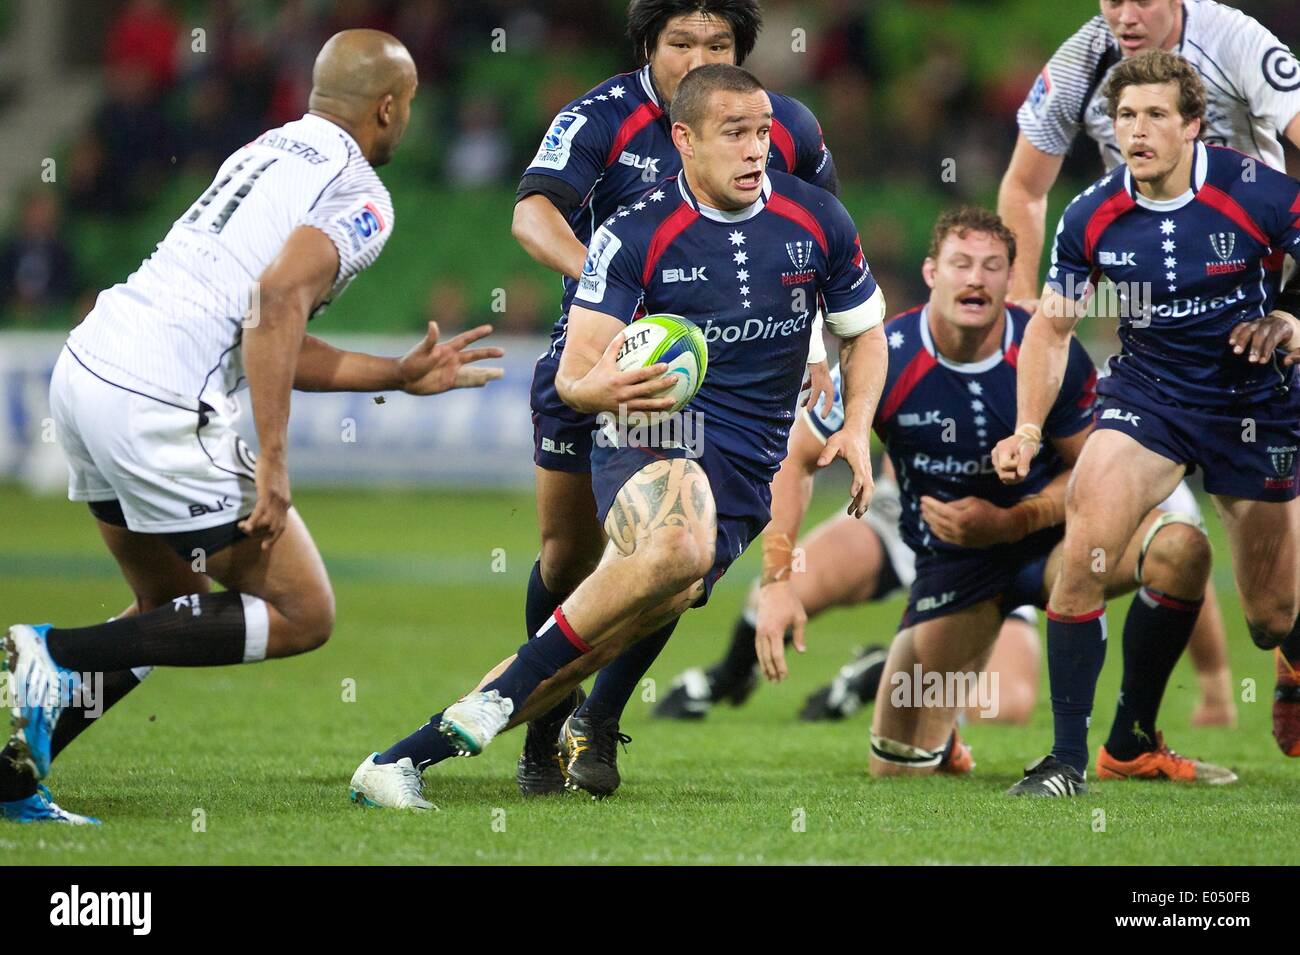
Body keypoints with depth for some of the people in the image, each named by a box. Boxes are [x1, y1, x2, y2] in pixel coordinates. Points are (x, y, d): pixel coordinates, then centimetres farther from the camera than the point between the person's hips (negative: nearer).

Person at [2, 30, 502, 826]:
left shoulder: (268, 151, 22)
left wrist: (402, 374, 31)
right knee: (303, 617, 2)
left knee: (174, 610, 24)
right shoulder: (360, 196, -4)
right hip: (160, 409, -9)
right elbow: (278, 299, -21)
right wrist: (272, 462, -20)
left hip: (87, 365, 9)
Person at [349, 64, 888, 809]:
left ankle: (411, 753, -11)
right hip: (656, 438, -4)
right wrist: (600, 387, -31)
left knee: (618, 629, -14)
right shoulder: (634, 236, -6)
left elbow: (865, 331, 21)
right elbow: (572, 374, -6)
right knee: (680, 546, -39)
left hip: (748, 476, 4)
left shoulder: (817, 220, 5)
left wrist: (857, 428, 4)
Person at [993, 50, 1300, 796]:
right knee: (1084, 553, -22)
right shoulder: (1093, 217, -9)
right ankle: (1068, 756, -10)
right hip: (1147, 394, 1)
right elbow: (1052, 325, 2)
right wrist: (1029, 432, -8)